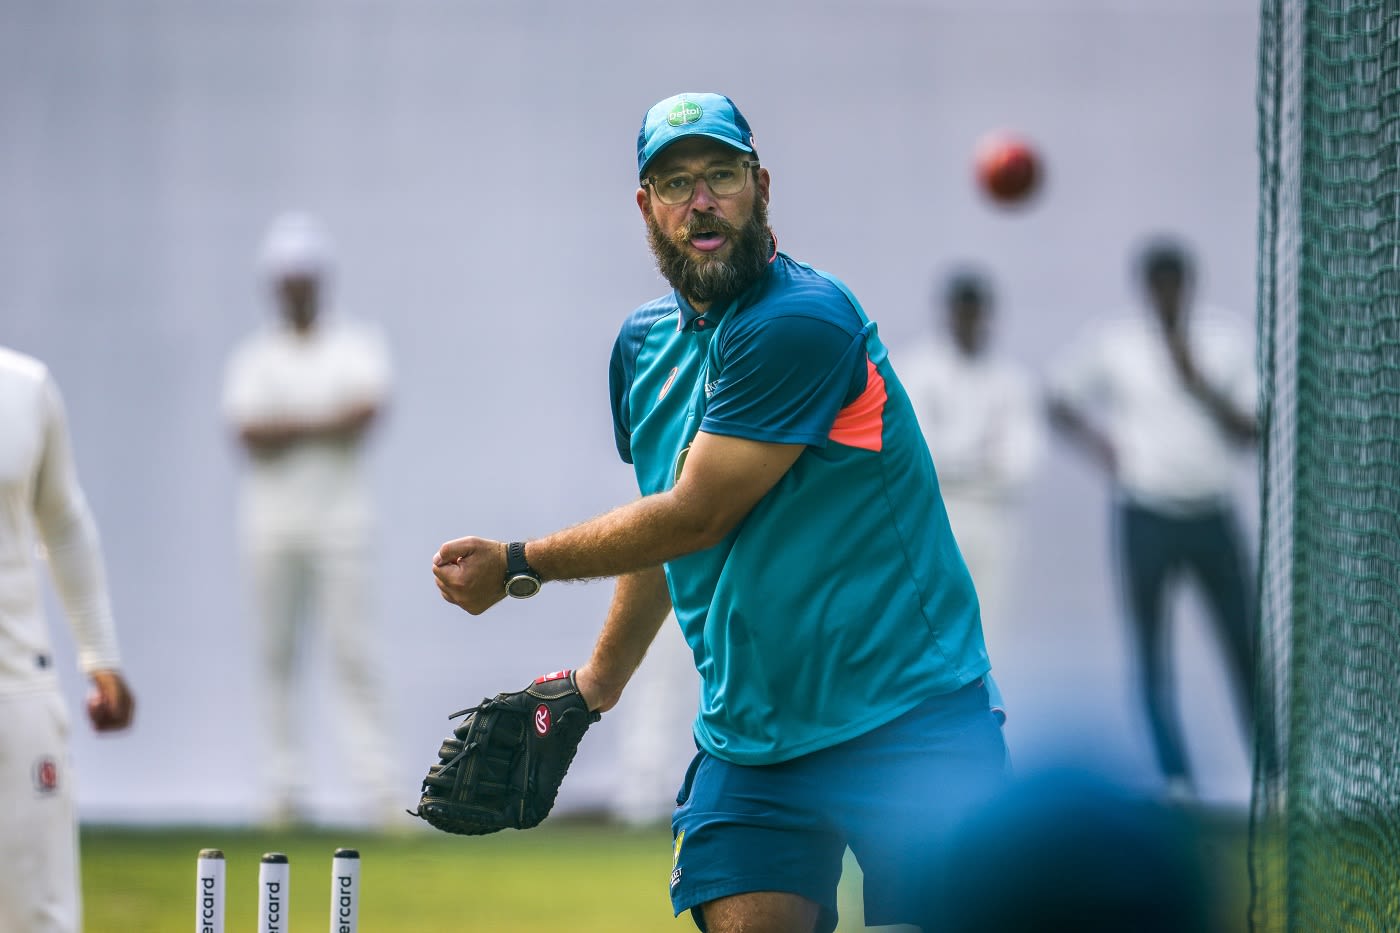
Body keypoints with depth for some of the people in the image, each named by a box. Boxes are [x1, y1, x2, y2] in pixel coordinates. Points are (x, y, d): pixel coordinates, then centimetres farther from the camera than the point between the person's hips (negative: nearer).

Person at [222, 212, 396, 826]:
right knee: (277, 654, 1)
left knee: (352, 653, -7)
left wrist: (288, 428, -11)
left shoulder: (357, 348, 6)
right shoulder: (254, 359, 8)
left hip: (338, 516, -2)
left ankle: (378, 785, -9)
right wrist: (326, 424, -11)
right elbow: (251, 437, -8)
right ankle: (284, 787, 4)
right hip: (271, 521, 2)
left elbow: (366, 413, -13)